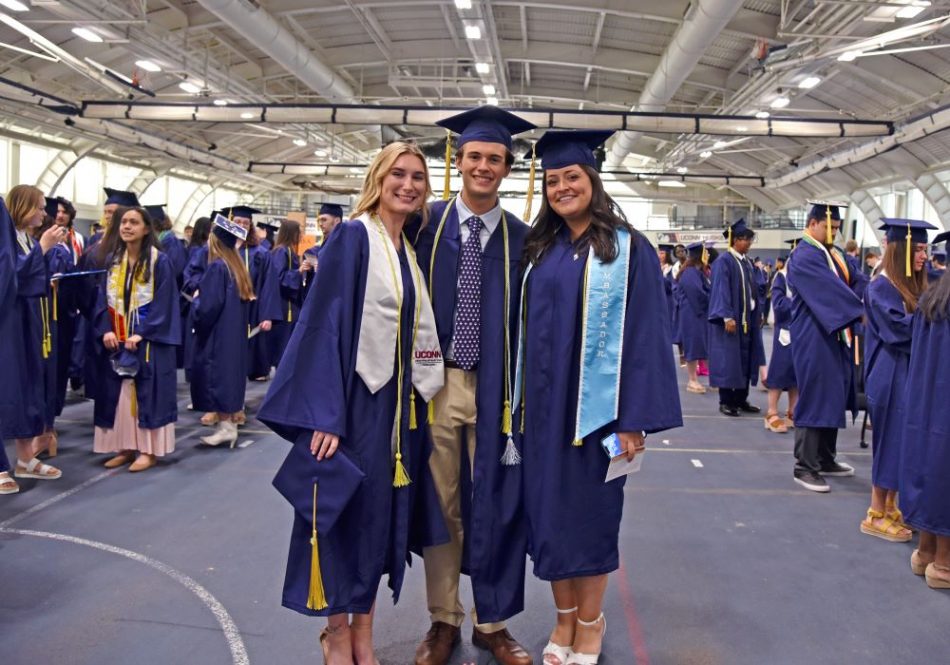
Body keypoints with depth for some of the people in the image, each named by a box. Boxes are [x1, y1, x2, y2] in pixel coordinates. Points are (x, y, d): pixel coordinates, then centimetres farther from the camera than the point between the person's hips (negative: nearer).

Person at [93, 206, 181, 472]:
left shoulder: (160, 261, -8)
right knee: (119, 393, 7)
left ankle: (149, 450, 3)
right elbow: (103, 299, 9)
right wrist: (106, 330, -5)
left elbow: (163, 302, -12)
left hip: (149, 339, -6)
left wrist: (141, 333, -18)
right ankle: (126, 447, 17)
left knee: (147, 391, -3)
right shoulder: (113, 260, 10)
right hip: (116, 338, 6)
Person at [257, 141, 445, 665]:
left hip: (399, 400, 7)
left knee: (382, 515, 12)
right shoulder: (352, 236, -9)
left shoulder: (411, 248, 11)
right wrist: (325, 412, -20)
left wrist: (416, 399, 10)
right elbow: (326, 323, -14)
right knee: (347, 514, 3)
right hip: (355, 398, -6)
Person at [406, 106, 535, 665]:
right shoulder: (426, 224, 2)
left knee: (495, 505, 8)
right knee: (440, 505, 10)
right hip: (436, 382, 0)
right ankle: (444, 619, 28)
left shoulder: (522, 238, 3)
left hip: (494, 388, 0)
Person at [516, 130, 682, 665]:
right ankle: (565, 616, 29)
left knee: (591, 511, 7)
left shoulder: (628, 250, -5)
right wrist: (523, 400, 6)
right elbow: (527, 329, 12)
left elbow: (645, 335, -10)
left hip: (596, 406, -4)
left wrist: (635, 419, -15)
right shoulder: (540, 250, 9)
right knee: (549, 511, 11)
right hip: (543, 406, 5)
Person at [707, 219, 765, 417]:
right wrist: (727, 316, -23)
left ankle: (741, 400, 17)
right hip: (731, 319, -8)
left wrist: (757, 315, 14)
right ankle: (725, 402, 4)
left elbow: (752, 289, 18)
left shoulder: (746, 262, 13)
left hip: (747, 318, 8)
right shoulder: (724, 261, -11)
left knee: (745, 359, 10)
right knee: (728, 359, -3)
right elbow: (721, 290, -17)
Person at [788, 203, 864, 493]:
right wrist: (861, 312, -25)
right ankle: (805, 467, 0)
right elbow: (830, 290, -22)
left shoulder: (833, 253, 15)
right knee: (815, 399, -6)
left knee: (833, 398, 13)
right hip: (814, 339, -9)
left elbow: (852, 281, 7)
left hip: (835, 336, 9)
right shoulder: (804, 257, -14)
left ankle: (825, 460, 24)